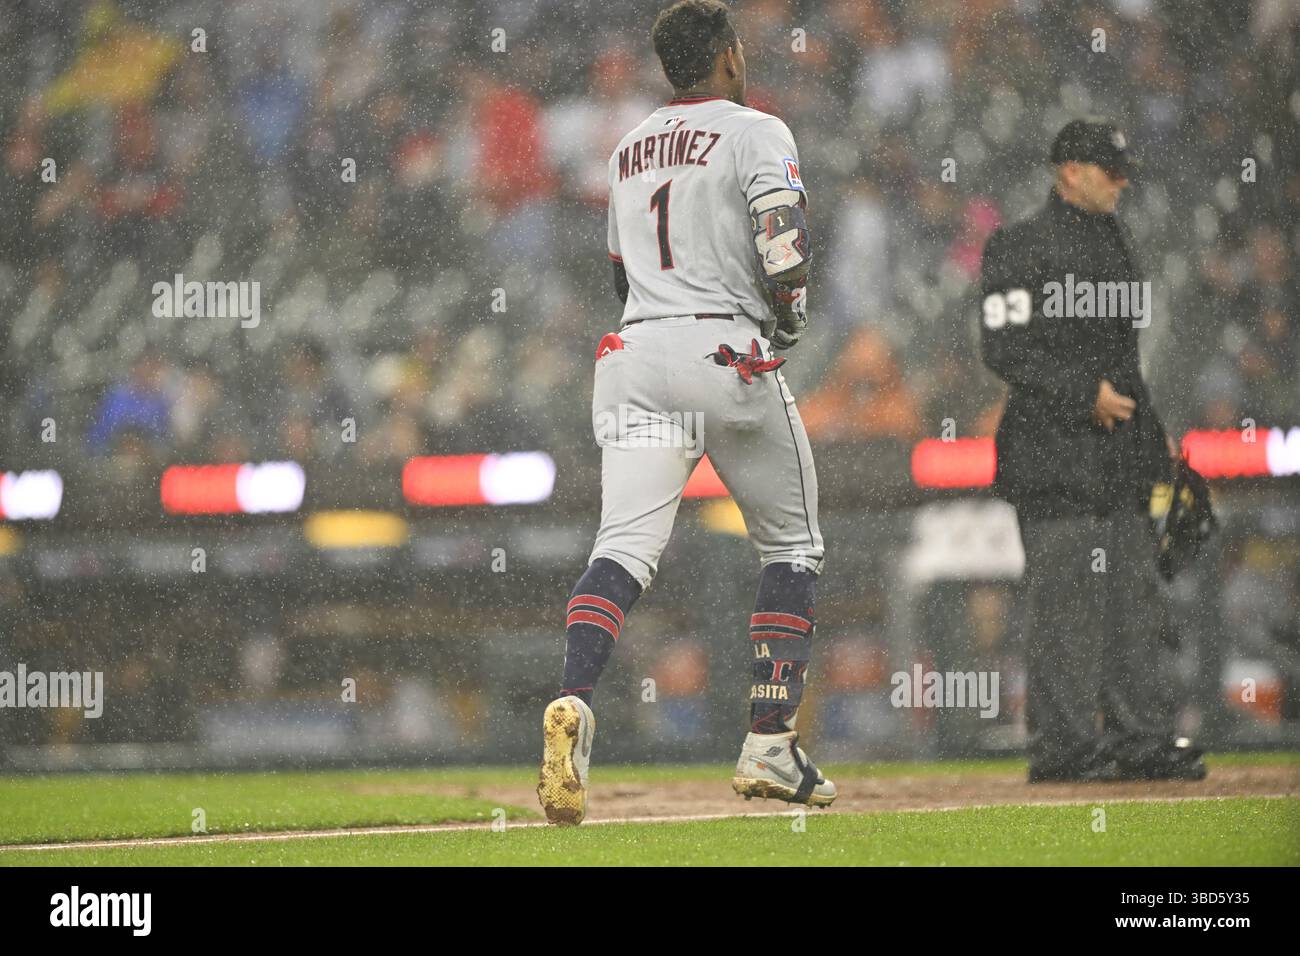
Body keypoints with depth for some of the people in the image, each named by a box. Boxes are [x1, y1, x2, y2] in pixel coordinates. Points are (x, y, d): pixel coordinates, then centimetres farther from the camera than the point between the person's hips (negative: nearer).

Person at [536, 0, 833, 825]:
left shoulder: (630, 150, 21)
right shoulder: (756, 132, 0)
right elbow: (784, 243, -14)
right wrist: (790, 322, 1)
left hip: (635, 354, 5)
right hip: (731, 354, -4)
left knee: (627, 544, -9)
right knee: (793, 546, 12)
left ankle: (575, 702, -36)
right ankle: (770, 747, 7)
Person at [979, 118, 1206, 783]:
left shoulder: (1114, 240, 19)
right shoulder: (1021, 249, -7)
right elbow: (1004, 349, -14)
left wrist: (1152, 430, 19)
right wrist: (1087, 393, -18)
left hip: (1120, 452, 8)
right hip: (1055, 452, -8)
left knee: (1132, 596, 8)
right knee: (1065, 600, -7)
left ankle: (1144, 740, 11)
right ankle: (1065, 745, -4)